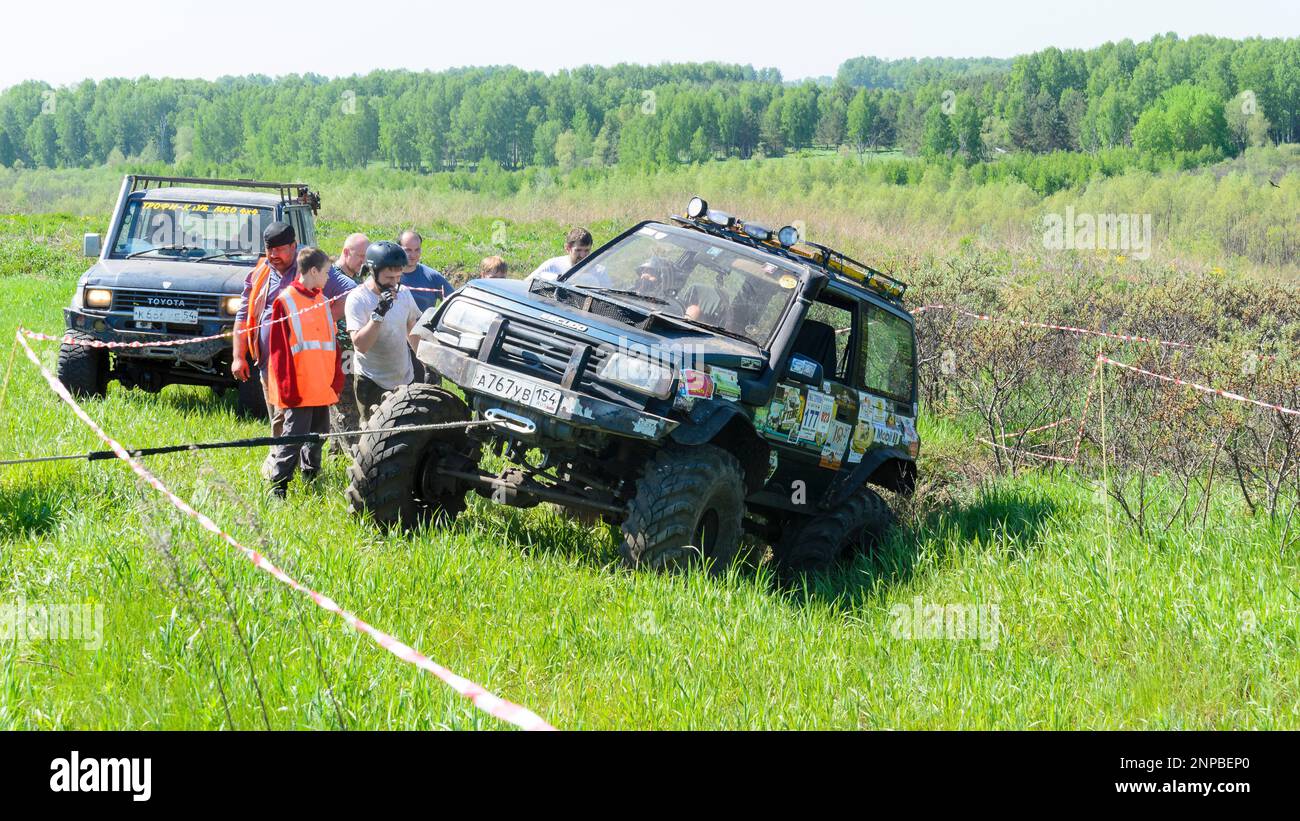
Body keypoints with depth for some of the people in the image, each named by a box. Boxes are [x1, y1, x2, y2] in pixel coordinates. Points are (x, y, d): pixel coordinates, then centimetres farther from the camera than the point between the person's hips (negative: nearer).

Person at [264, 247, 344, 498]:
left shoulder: (321, 301, 14)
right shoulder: (284, 301, -8)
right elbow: (279, 348, -10)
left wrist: (336, 378, 12)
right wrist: (287, 386, -14)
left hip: (323, 387, 7)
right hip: (299, 388, -7)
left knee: (319, 433, 14)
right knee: (294, 435, -8)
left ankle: (310, 477, 28)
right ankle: (278, 485, -3)